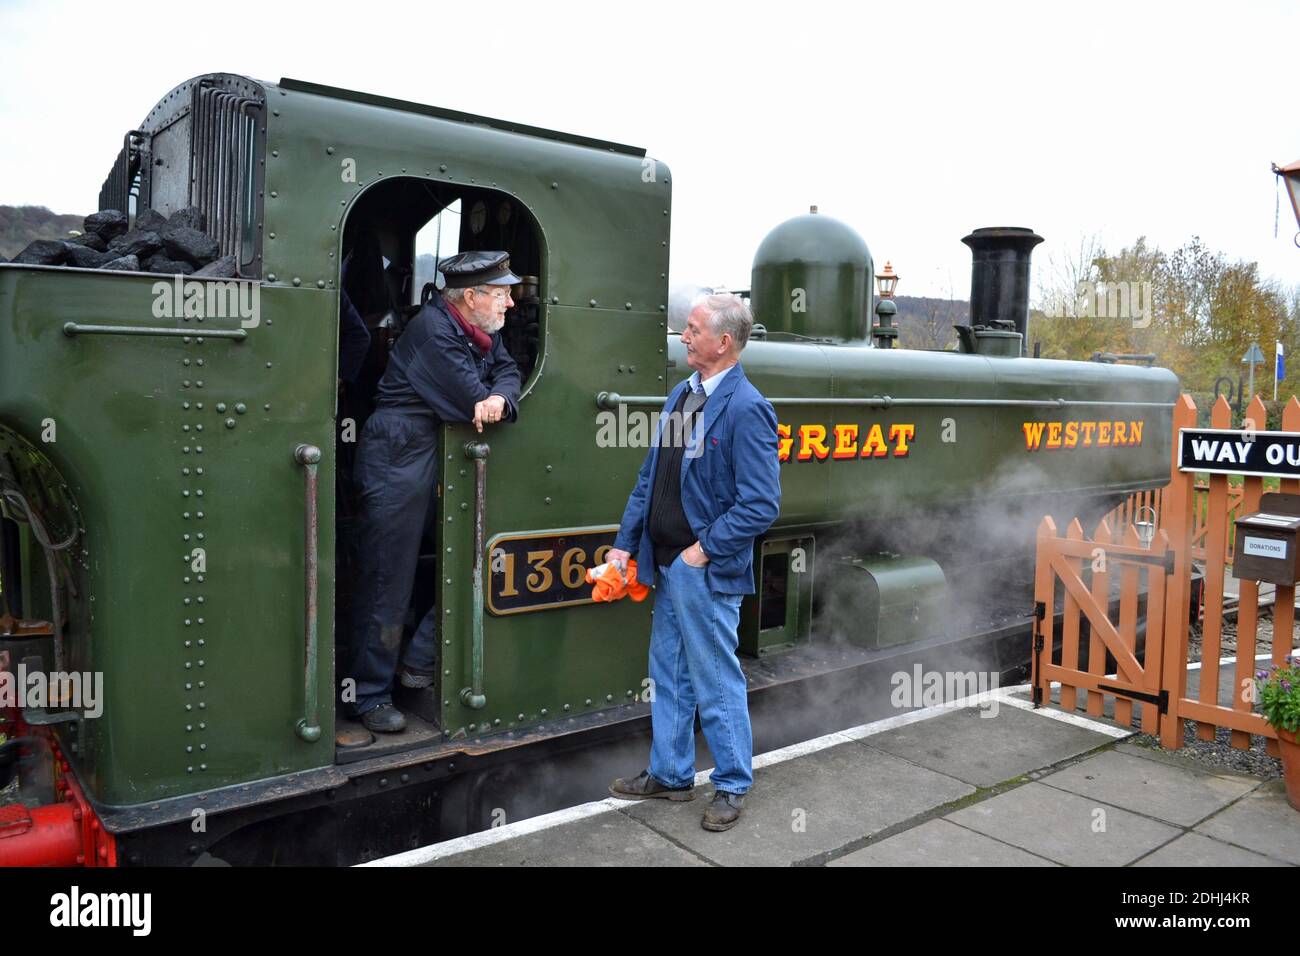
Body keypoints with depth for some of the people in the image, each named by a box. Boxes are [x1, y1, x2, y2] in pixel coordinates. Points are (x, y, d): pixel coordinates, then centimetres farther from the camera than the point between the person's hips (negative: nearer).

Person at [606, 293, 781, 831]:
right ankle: (670, 775, 36)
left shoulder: (745, 409, -17)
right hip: (667, 567, 8)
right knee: (669, 676, 19)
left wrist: (704, 550, -17)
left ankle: (732, 786, 27)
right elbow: (650, 477, 12)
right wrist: (625, 543, 8)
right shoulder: (681, 395, 8)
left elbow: (761, 505, -20)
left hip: (706, 572, -8)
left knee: (716, 685, 7)